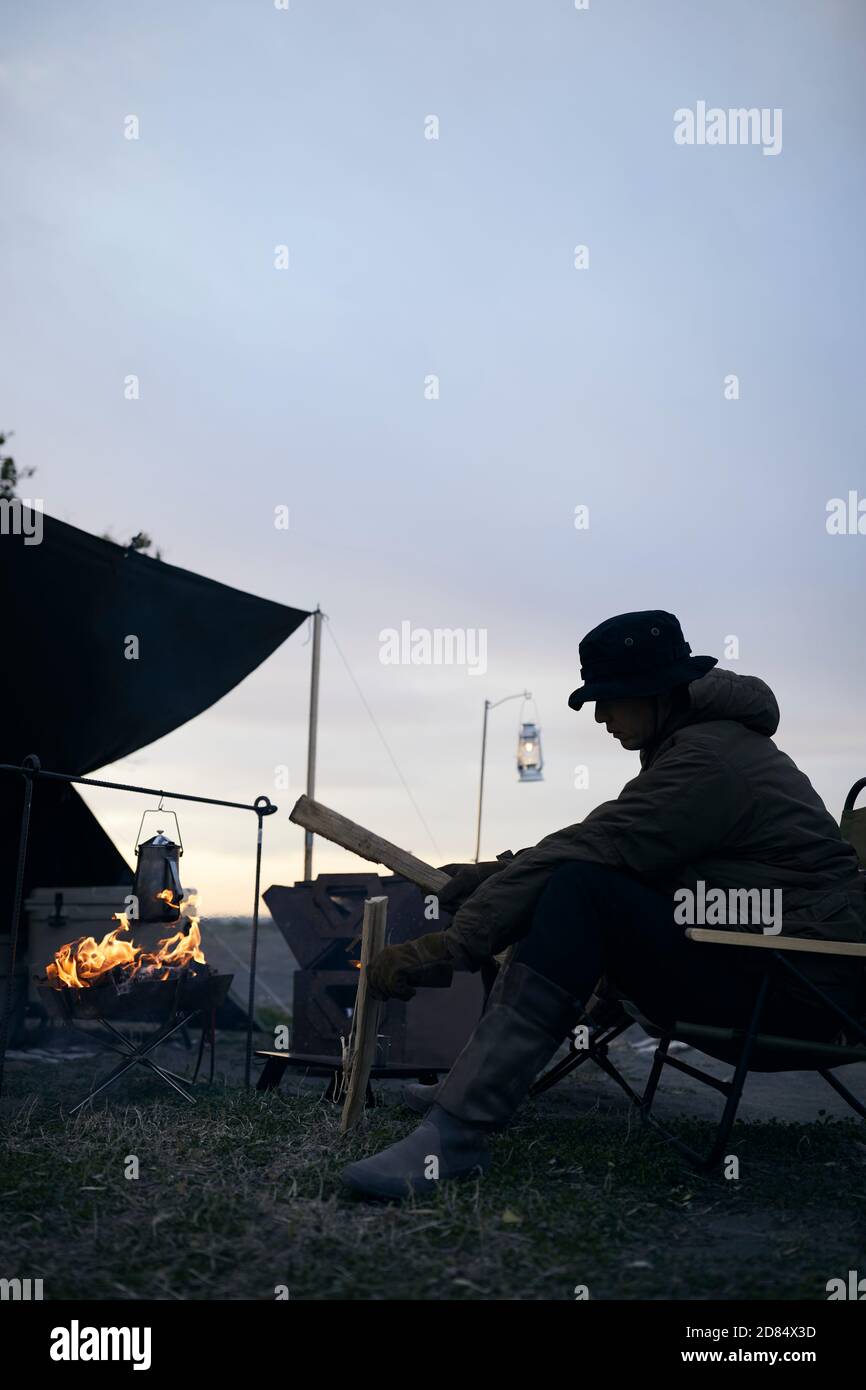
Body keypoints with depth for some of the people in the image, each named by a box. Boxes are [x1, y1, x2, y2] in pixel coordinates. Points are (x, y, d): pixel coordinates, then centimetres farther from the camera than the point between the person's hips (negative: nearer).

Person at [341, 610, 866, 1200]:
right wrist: (504, 870, 8)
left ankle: (455, 1132, -31)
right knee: (573, 879, 7)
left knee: (582, 893, -26)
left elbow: (585, 854, -23)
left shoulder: (707, 758, -18)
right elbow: (595, 846, 19)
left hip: (806, 981, -10)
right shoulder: (699, 739, 13)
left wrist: (444, 946, -21)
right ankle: (476, 1080, 7)